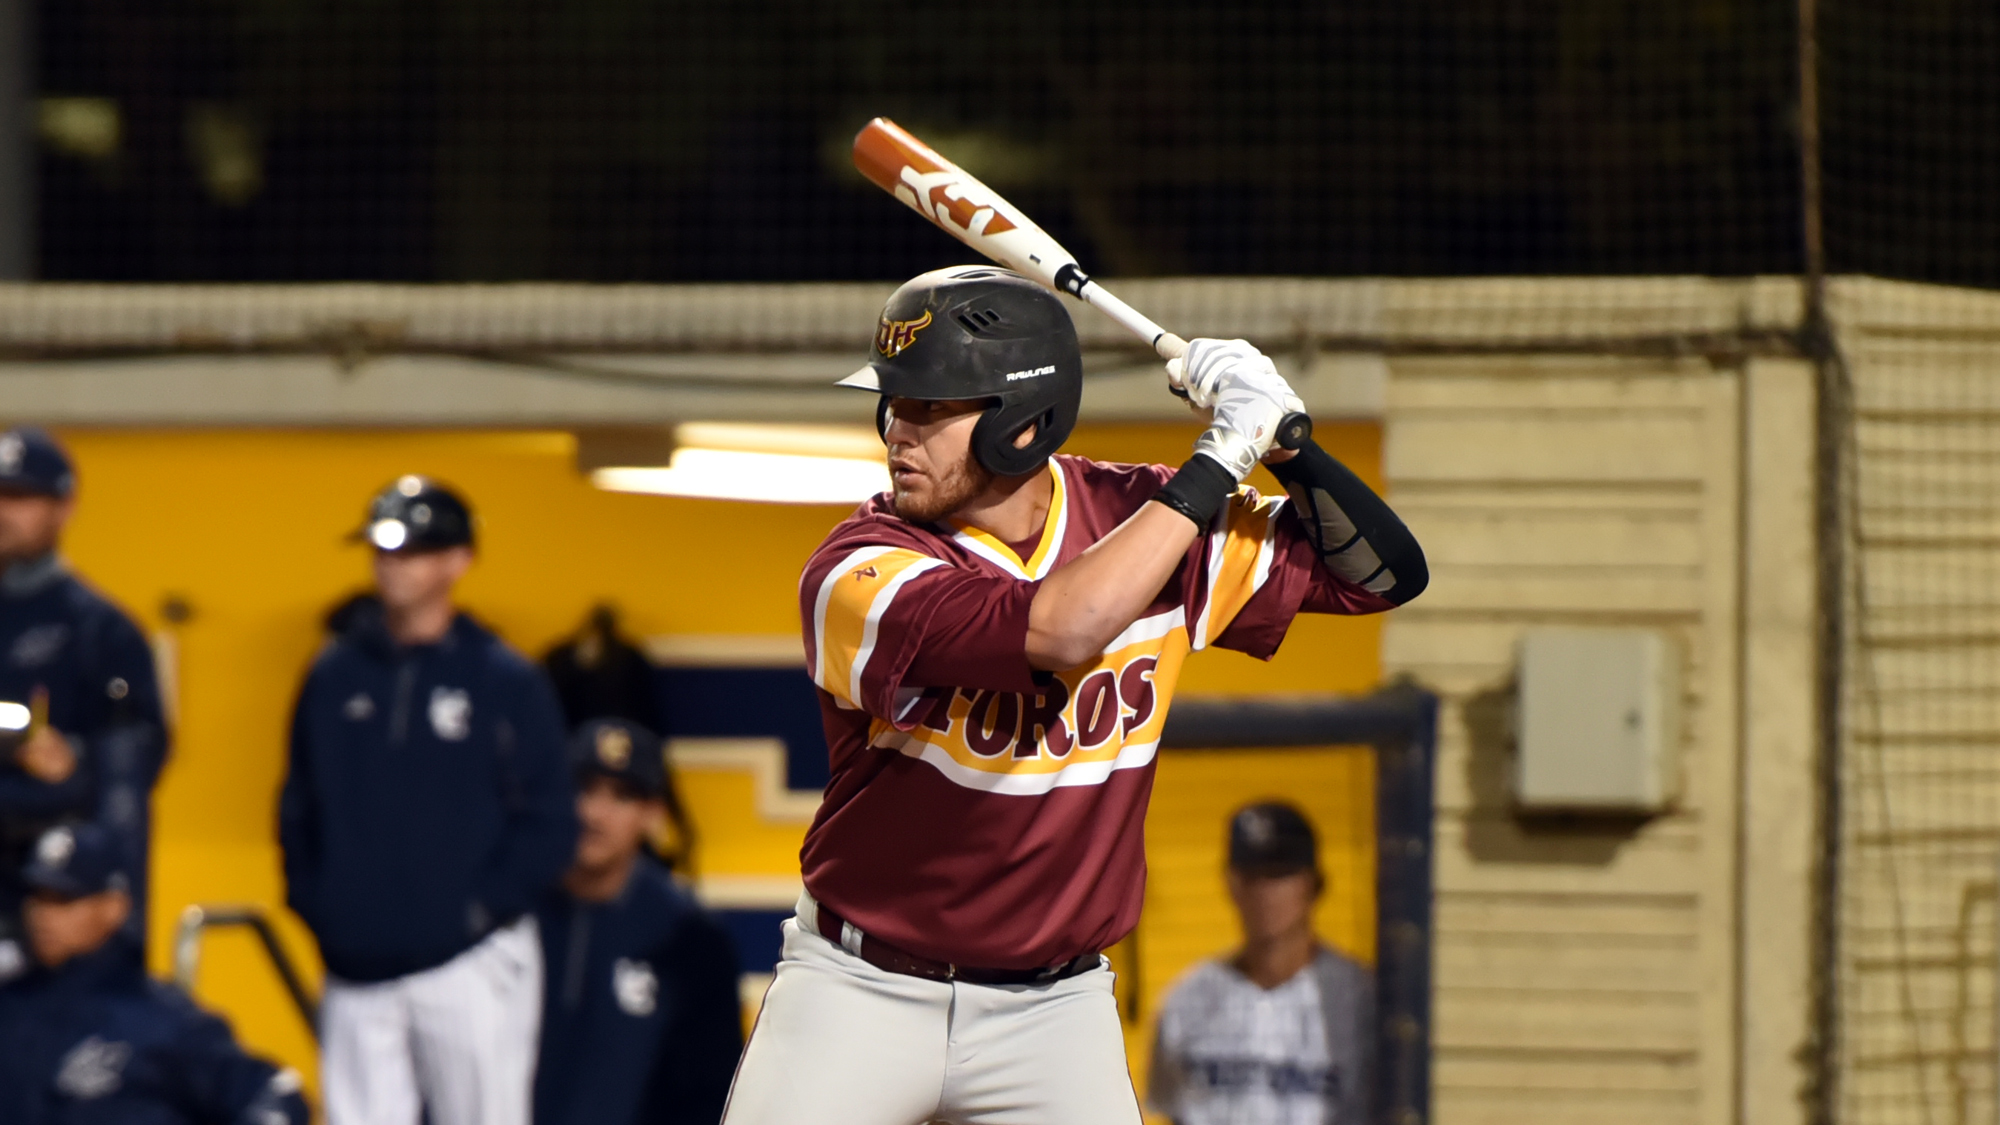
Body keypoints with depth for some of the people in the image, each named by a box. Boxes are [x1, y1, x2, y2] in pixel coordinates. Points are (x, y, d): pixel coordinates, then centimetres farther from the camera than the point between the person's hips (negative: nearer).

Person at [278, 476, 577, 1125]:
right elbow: (299, 810, 17)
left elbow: (549, 829, 0)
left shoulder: (506, 682, 0)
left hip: (471, 967, -3)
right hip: (357, 970, 4)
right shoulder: (334, 676, 11)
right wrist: (314, 904, 3)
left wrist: (478, 908, -10)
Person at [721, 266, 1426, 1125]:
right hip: (860, 991, -3)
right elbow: (1055, 630, -35)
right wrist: (1218, 461, -28)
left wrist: (1282, 440, -17)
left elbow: (1383, 571, 1)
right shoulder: (859, 574, -19)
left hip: (1053, 1012, 3)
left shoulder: (1135, 516, -3)